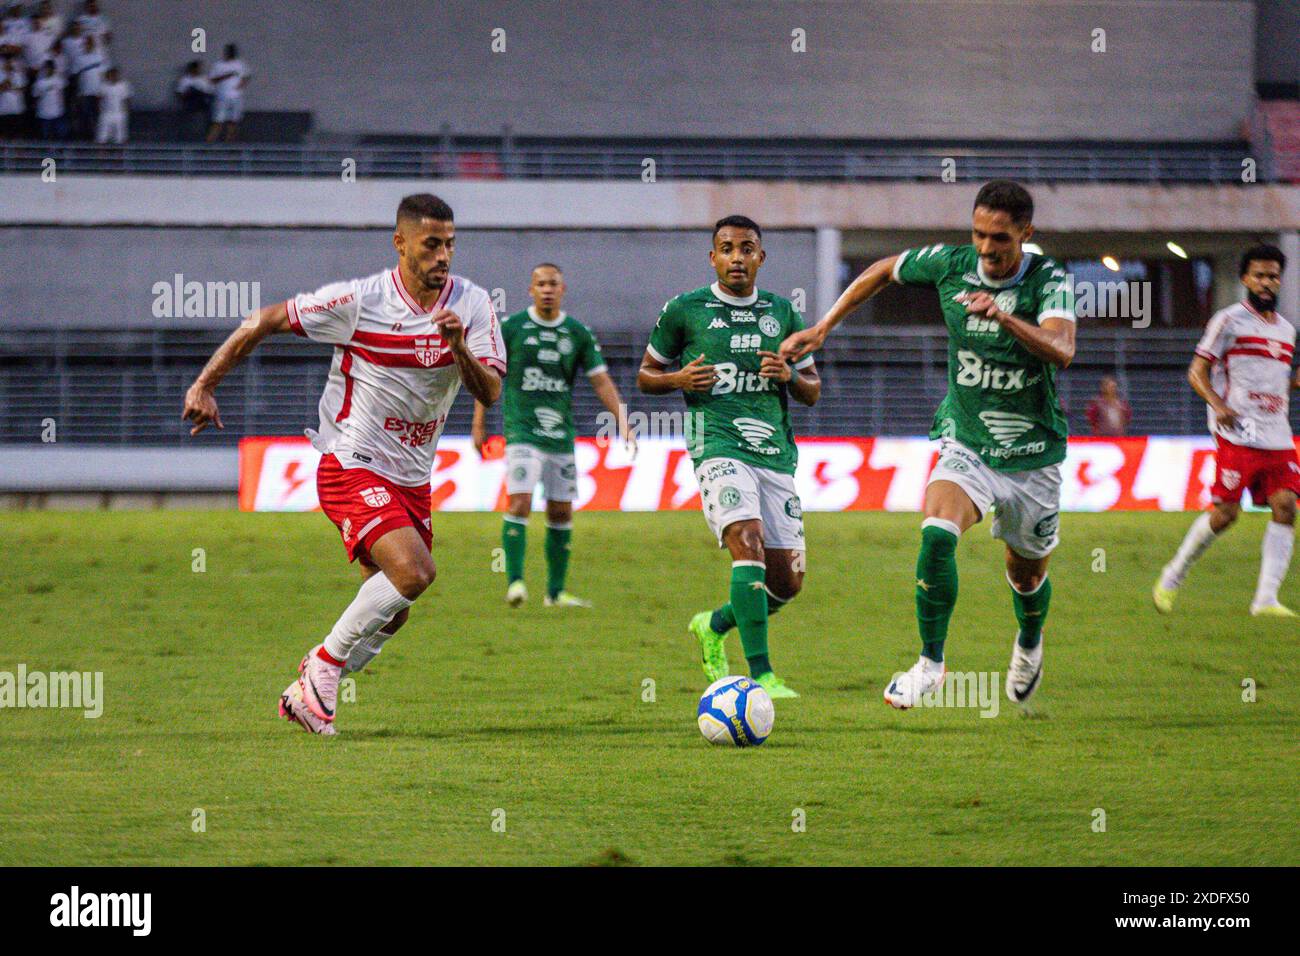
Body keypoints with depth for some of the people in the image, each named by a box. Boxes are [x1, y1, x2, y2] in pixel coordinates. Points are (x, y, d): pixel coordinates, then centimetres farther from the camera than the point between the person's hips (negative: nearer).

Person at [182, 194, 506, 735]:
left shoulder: (471, 304, -3)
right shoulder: (360, 301, -16)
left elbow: (490, 392, -10)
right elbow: (262, 323, -7)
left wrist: (458, 346, -28)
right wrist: (204, 386, -9)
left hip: (412, 480, 6)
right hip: (352, 467, -6)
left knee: (390, 616, 9)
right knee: (414, 571, -26)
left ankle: (306, 692, 28)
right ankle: (325, 663, -8)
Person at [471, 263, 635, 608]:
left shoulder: (578, 333, 7)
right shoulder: (510, 327, 0)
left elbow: (601, 381, 7)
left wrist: (622, 422, -4)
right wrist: (479, 424, 5)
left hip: (561, 434, 4)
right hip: (522, 431, -4)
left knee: (561, 512, 6)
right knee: (519, 503, -18)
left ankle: (556, 591, 14)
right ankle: (515, 582, -18)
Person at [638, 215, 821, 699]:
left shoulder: (782, 313, 14)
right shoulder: (684, 310, 6)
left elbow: (812, 390, 19)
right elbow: (646, 375, 15)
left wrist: (789, 375, -4)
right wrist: (679, 379, -7)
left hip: (776, 452, 4)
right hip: (718, 445, -4)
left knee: (787, 581, 2)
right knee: (748, 542, -27)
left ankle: (714, 626, 32)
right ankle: (760, 675, -30)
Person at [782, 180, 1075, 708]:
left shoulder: (1048, 279, -15)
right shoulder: (950, 264, -7)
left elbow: (1061, 350, -32)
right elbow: (881, 272, 12)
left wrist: (1003, 316, -47)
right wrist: (821, 329, 9)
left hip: (1033, 452, -1)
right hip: (967, 442, 1)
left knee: (1027, 574, 13)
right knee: (937, 533, -26)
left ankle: (1029, 644, 48)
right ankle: (930, 663, -14)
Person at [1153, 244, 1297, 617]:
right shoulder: (1230, 321, 0)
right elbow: (1197, 372, -2)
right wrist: (1218, 404, -19)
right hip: (1238, 433, -6)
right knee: (1225, 512, -10)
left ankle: (1266, 599, -11)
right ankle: (1171, 579, 11)